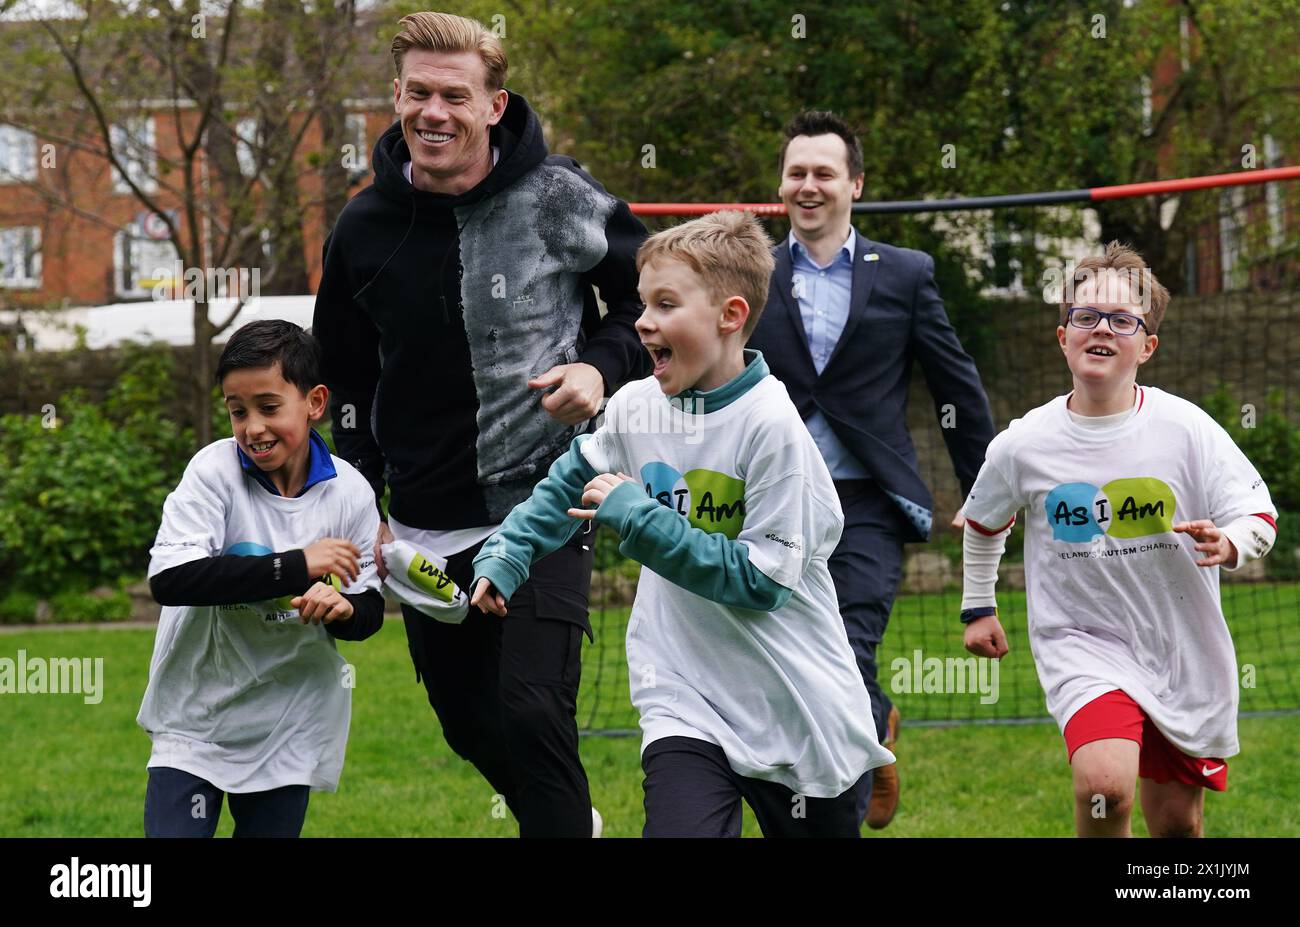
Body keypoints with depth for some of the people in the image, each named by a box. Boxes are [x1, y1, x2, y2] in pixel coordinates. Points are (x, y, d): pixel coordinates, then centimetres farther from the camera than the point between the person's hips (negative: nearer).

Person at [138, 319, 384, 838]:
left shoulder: (349, 492, -6)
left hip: (287, 731, 3)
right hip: (197, 717, -2)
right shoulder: (214, 470, -14)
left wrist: (343, 609, -23)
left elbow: (370, 610, 3)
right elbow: (169, 579, -27)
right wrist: (297, 566, -28)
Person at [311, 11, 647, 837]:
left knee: (531, 714, -18)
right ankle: (567, 818, 42)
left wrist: (602, 368, -16)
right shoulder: (367, 226, 1)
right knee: (468, 725, 15)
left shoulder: (557, 198, -10)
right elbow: (347, 375, 14)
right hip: (426, 530, 4)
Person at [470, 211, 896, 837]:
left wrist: (636, 518, -22)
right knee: (679, 826, -19)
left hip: (796, 711, -3)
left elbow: (763, 579, -22)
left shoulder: (769, 423, -18)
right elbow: (570, 484, 22)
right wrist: (504, 555, 10)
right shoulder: (635, 408, 0)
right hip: (684, 702, 3)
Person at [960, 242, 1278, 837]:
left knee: (1177, 822, 11)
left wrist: (1229, 545, -27)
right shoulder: (1022, 446, -6)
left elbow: (1260, 514, -5)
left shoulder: (1186, 429, -10)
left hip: (1184, 650, 1)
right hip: (1082, 645, -1)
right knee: (1104, 784, -27)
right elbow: (984, 521, 15)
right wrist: (977, 606, 20)